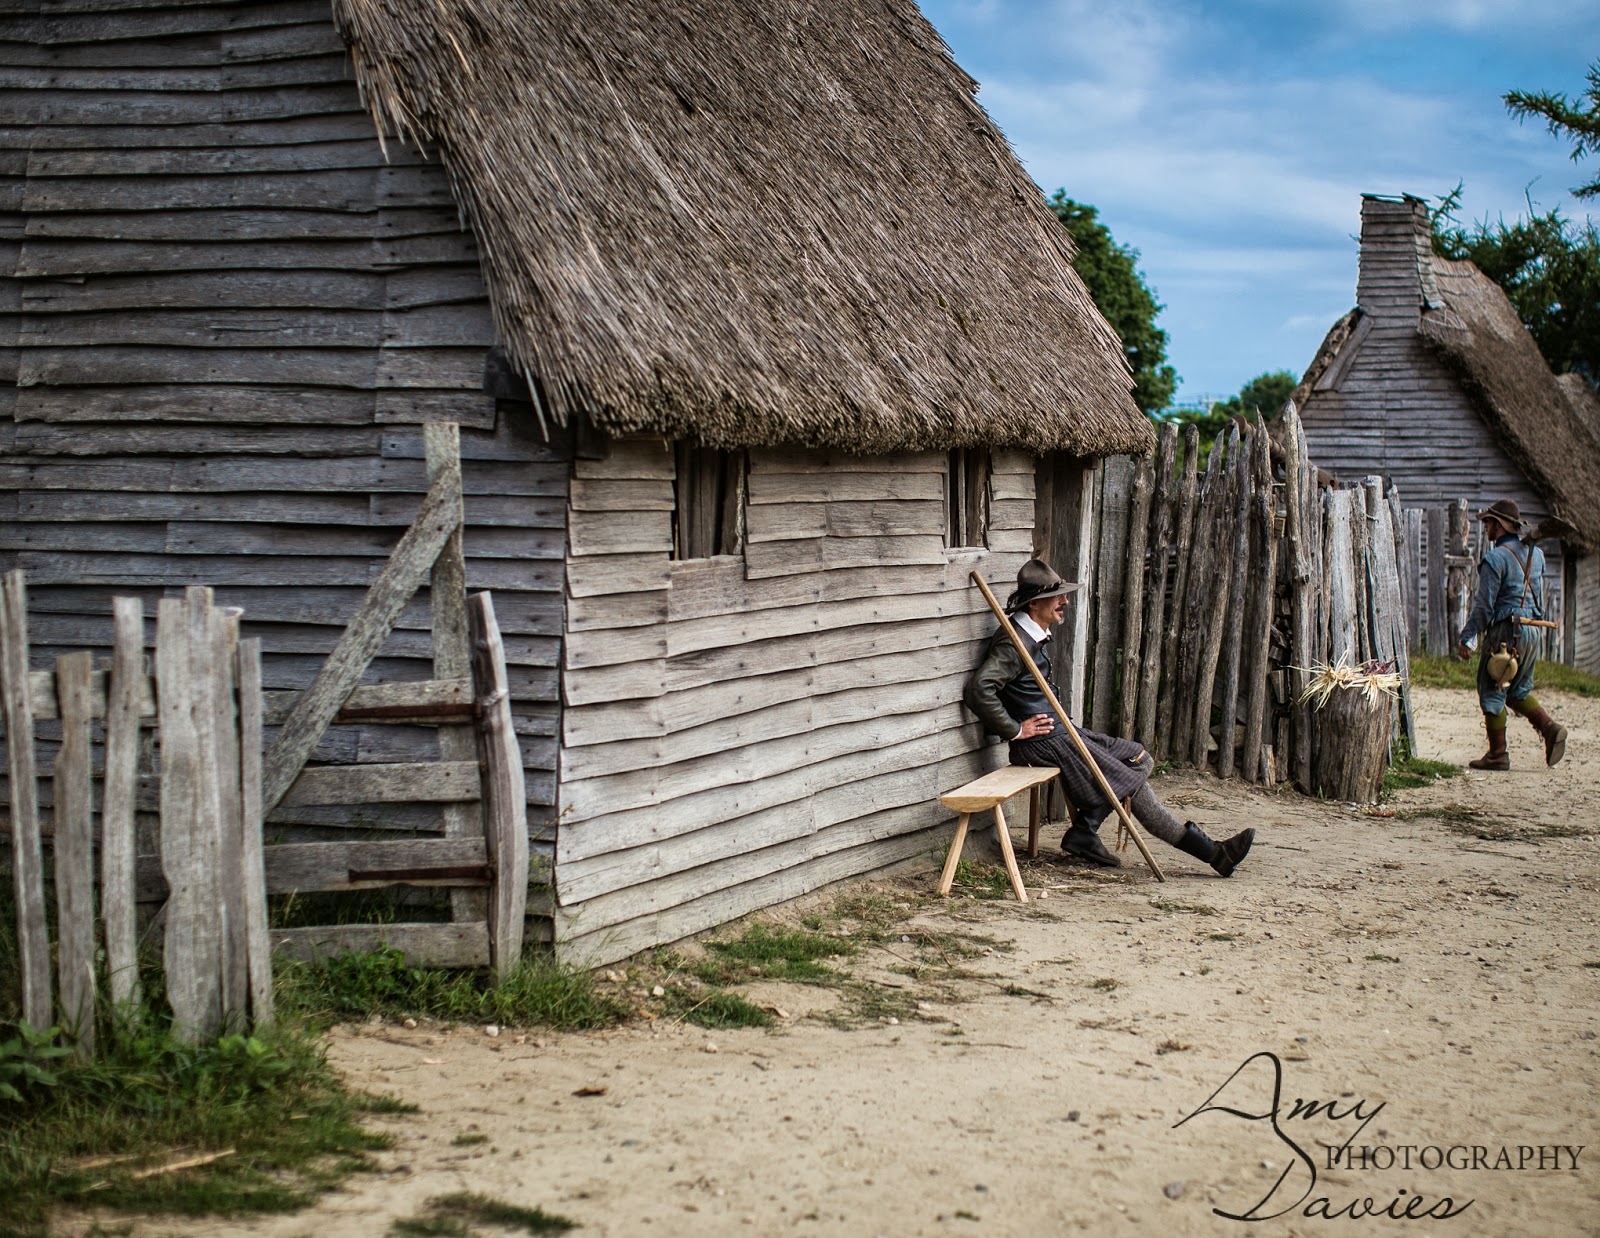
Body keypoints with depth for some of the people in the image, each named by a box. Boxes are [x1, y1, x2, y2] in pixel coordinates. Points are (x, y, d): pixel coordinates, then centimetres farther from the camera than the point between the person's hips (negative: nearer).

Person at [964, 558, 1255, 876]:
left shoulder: (1036, 636, 14)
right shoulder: (1015, 642, -17)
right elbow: (980, 688, -29)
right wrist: (1015, 731, -22)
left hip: (1059, 730, 10)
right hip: (1040, 739, -10)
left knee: (1140, 759, 8)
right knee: (1130, 781, -8)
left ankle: (1083, 832, -1)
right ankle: (1213, 853, -2)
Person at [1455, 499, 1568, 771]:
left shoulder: (1495, 559, -13)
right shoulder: (1535, 553, 10)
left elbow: (1484, 605, -14)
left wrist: (1466, 638, -9)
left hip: (1505, 631, -8)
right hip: (1532, 631, 8)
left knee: (1492, 692, 2)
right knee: (1519, 690, 19)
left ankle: (1497, 754, 3)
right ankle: (1550, 728, -1)